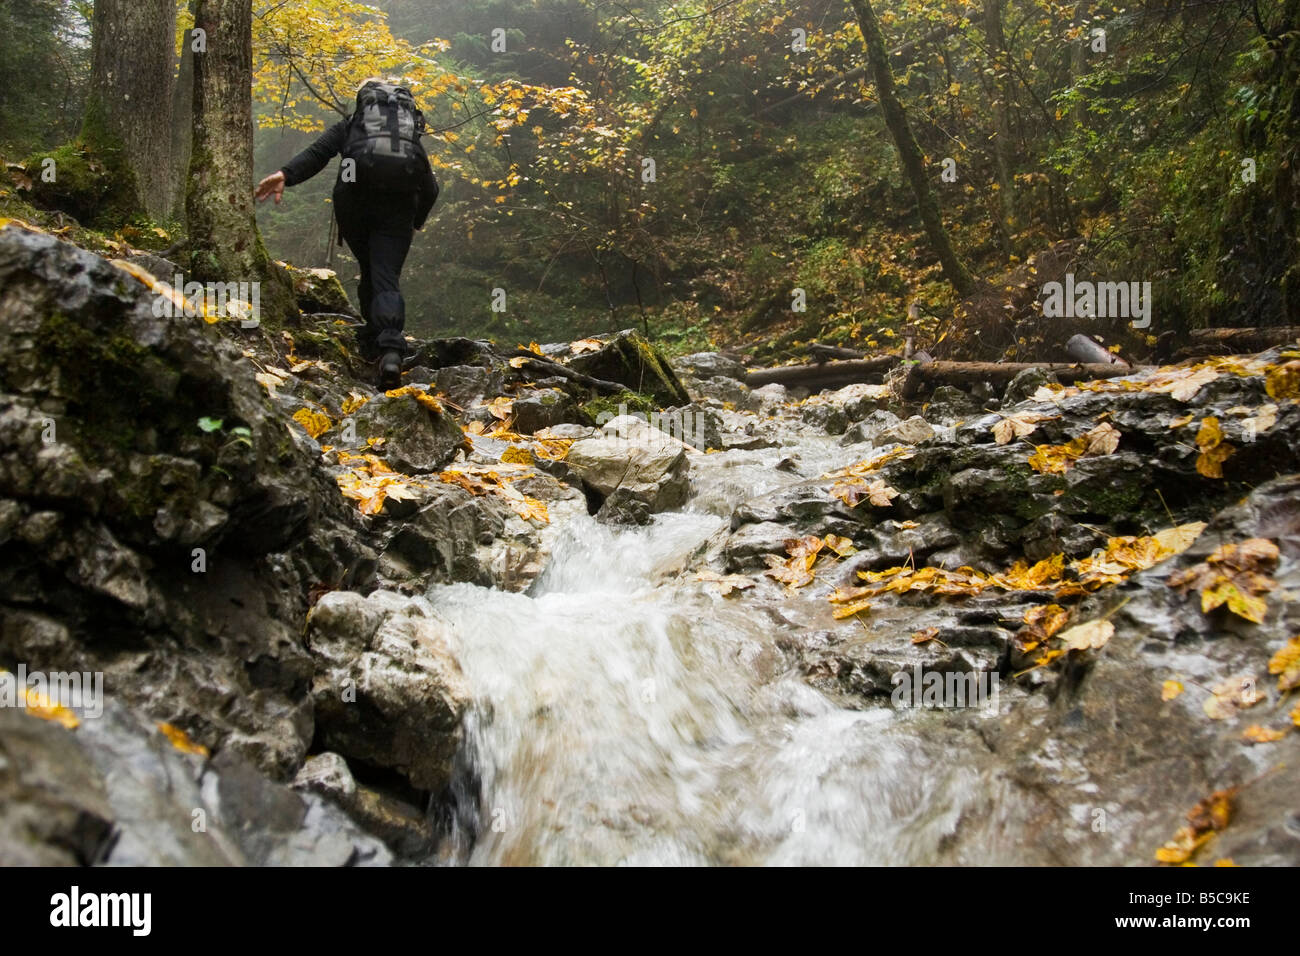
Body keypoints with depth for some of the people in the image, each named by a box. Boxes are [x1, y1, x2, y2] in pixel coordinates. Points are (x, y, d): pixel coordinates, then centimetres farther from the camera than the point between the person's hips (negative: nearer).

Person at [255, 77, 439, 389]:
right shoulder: (413, 137, 31)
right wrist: (415, 223, 35)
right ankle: (390, 350, -28)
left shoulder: (347, 127, 25)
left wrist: (285, 174, -10)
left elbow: (317, 152, 4)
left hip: (354, 201, 0)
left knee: (369, 272, 22)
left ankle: (372, 338, 23)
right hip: (398, 207, 0)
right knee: (387, 278, -5)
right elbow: (431, 188, 21)